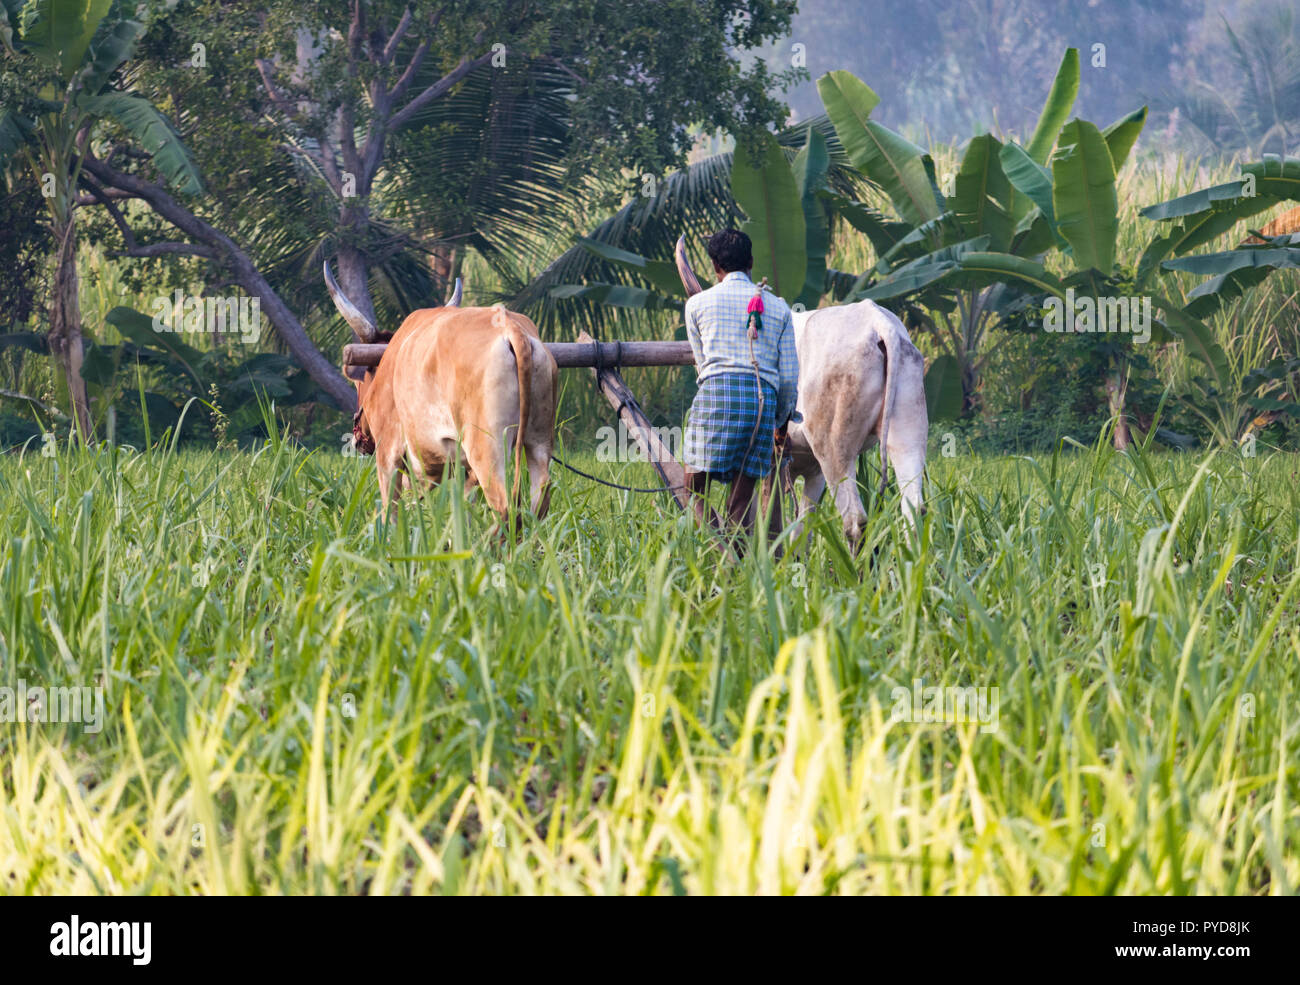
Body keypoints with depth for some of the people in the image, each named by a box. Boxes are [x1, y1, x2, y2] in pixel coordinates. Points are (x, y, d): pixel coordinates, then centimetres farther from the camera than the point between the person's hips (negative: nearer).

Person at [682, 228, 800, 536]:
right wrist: (782, 420, 28)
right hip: (763, 399, 3)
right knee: (741, 502, 7)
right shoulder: (778, 308, 17)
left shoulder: (698, 304, 12)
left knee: (694, 491, -1)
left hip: (715, 395, -3)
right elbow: (789, 375, 14)